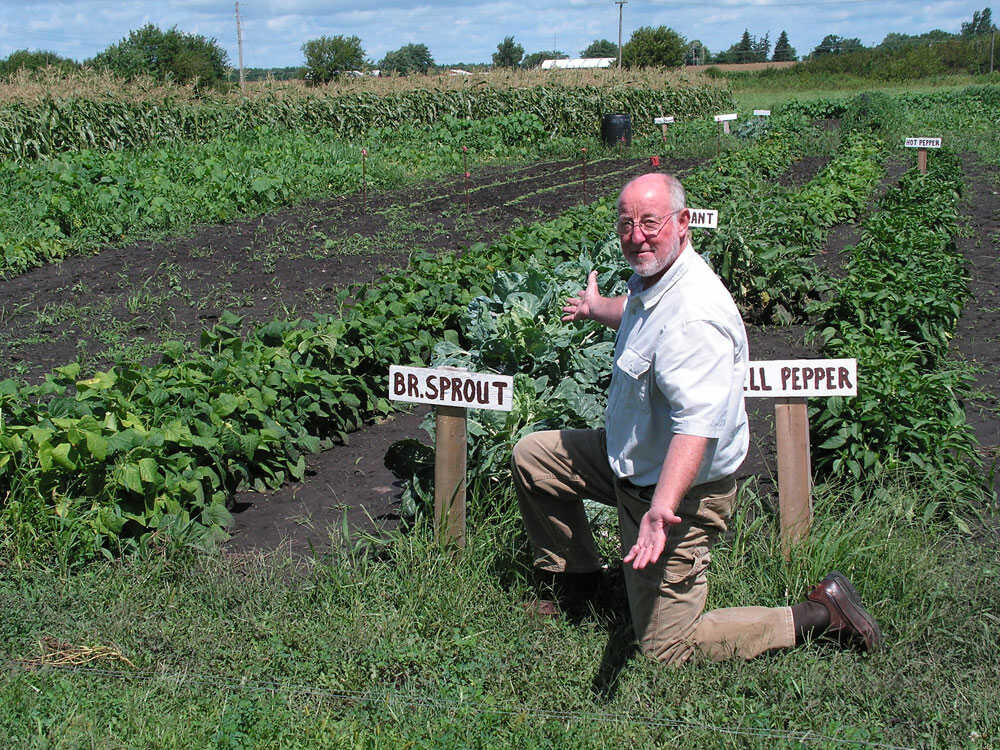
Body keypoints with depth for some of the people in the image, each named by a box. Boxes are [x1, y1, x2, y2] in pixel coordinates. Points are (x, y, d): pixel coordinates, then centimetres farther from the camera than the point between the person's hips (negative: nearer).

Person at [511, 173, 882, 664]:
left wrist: (662, 508, -53)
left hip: (677, 490, -9)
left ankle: (818, 613, 5)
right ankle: (579, 578, 31)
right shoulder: (651, 276, 0)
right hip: (632, 459, 9)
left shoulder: (695, 316, -32)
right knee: (530, 457, 17)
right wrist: (597, 309, 45)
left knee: (666, 649, -2)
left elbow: (697, 425, -40)